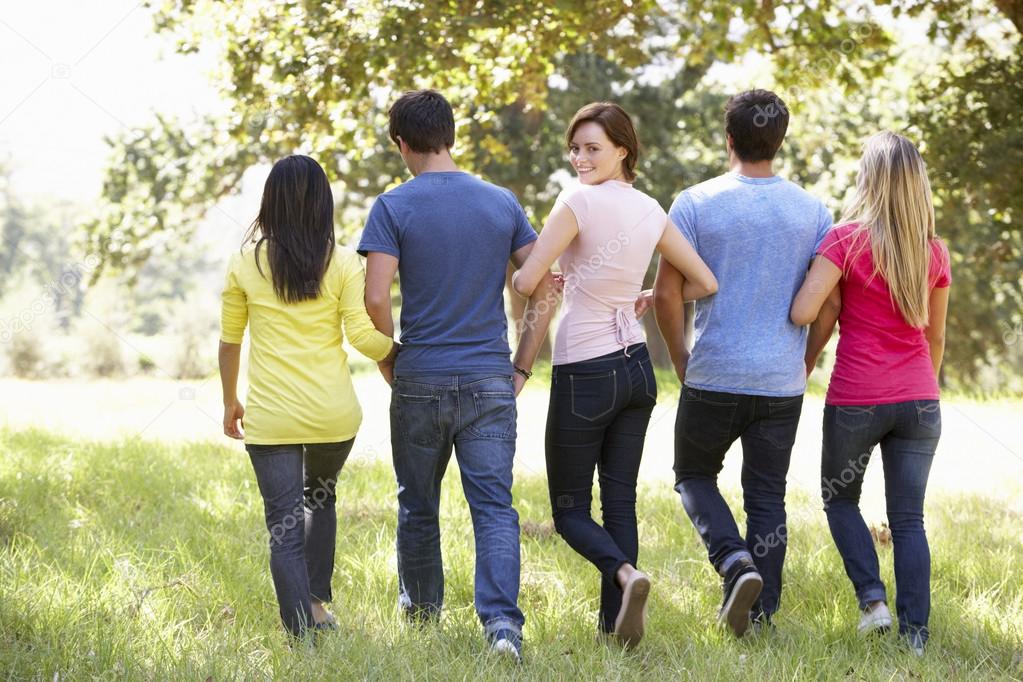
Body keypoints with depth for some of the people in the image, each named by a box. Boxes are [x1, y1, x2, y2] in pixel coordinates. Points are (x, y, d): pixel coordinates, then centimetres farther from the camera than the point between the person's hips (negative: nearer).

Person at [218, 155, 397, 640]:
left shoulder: (245, 263, 0)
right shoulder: (343, 263, -3)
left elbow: (229, 340, 7)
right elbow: (363, 335, -9)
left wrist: (230, 402, 19)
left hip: (270, 417, -1)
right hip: (334, 413, 1)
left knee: (284, 525, 1)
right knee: (320, 498, 27)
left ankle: (302, 632, -5)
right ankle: (316, 601, 25)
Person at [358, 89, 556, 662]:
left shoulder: (394, 207, -5)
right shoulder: (502, 203, 5)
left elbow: (377, 299, -13)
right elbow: (545, 286, 3)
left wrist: (390, 366, 2)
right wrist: (523, 367, 8)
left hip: (420, 380, -1)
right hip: (491, 380, 1)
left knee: (418, 505, 17)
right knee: (495, 506, -2)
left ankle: (422, 607, 34)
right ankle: (502, 621, -18)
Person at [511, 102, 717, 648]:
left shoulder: (579, 201, -15)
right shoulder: (651, 212, 6)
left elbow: (526, 282, -18)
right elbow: (705, 283, 14)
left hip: (584, 373, -6)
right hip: (636, 367, 6)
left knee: (570, 508, 4)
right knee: (620, 501, 10)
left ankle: (625, 574, -23)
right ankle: (614, 624, 8)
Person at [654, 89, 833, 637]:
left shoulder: (695, 204, -6)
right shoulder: (812, 211, 2)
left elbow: (666, 294, -7)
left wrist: (679, 359, 8)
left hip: (714, 377, -2)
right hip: (782, 384, 2)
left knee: (695, 475, 17)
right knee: (767, 497, 11)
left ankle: (734, 560, -7)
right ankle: (761, 612, 11)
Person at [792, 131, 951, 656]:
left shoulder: (848, 238, -9)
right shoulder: (934, 251, 5)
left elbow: (803, 312, -16)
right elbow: (936, 337, 14)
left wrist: (807, 363, 3)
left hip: (856, 400, -3)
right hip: (918, 401, 3)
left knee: (840, 499, 18)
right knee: (909, 518, 6)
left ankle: (872, 599, 3)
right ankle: (915, 632, 1)